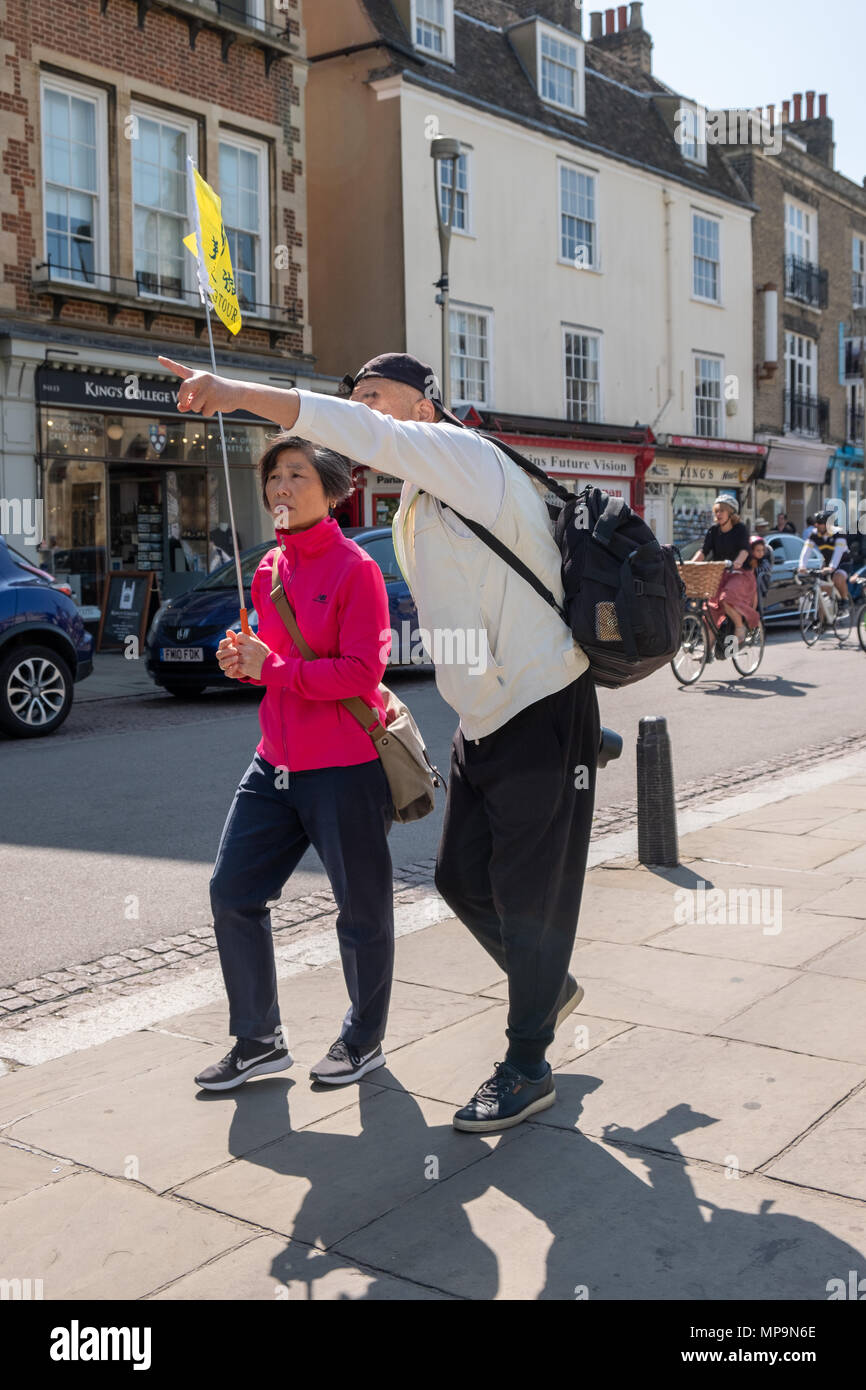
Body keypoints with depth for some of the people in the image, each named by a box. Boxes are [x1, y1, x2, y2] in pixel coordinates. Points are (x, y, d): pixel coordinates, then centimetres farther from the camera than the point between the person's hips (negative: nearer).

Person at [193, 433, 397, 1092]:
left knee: (362, 910, 7)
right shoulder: (267, 571, 10)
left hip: (345, 768, -7)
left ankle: (364, 1041, 28)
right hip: (276, 764, 8)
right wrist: (244, 660, 0)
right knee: (233, 891, 7)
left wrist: (271, 667, -19)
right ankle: (259, 1042, 21)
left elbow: (361, 672, -19)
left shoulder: (355, 568, -12)